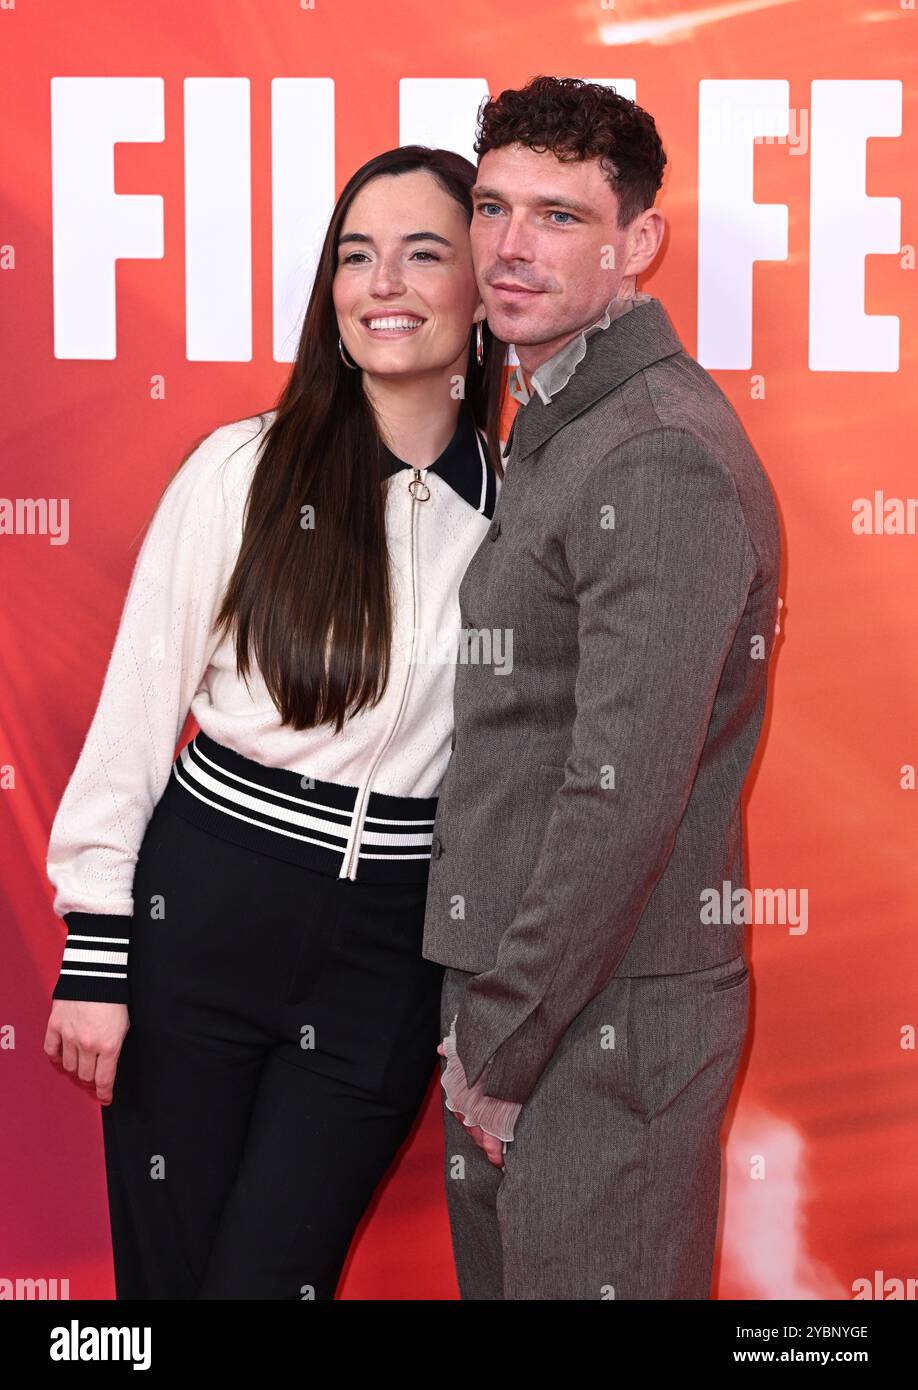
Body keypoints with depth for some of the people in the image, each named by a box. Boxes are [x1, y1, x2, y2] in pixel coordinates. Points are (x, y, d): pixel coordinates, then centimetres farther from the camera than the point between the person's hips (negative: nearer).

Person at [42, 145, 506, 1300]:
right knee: (165, 1267, 8)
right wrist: (95, 952, -5)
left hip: (389, 953, 1)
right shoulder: (244, 468, -5)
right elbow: (137, 706, -2)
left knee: (272, 1274, 4)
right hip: (203, 910, 0)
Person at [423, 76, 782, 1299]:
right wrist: (485, 1024, 14)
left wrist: (505, 1040, -16)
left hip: (604, 1017, -9)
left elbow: (627, 789, -24)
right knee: (498, 1278, 18)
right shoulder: (554, 431, 14)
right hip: (516, 999, 9)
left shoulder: (661, 458, -18)